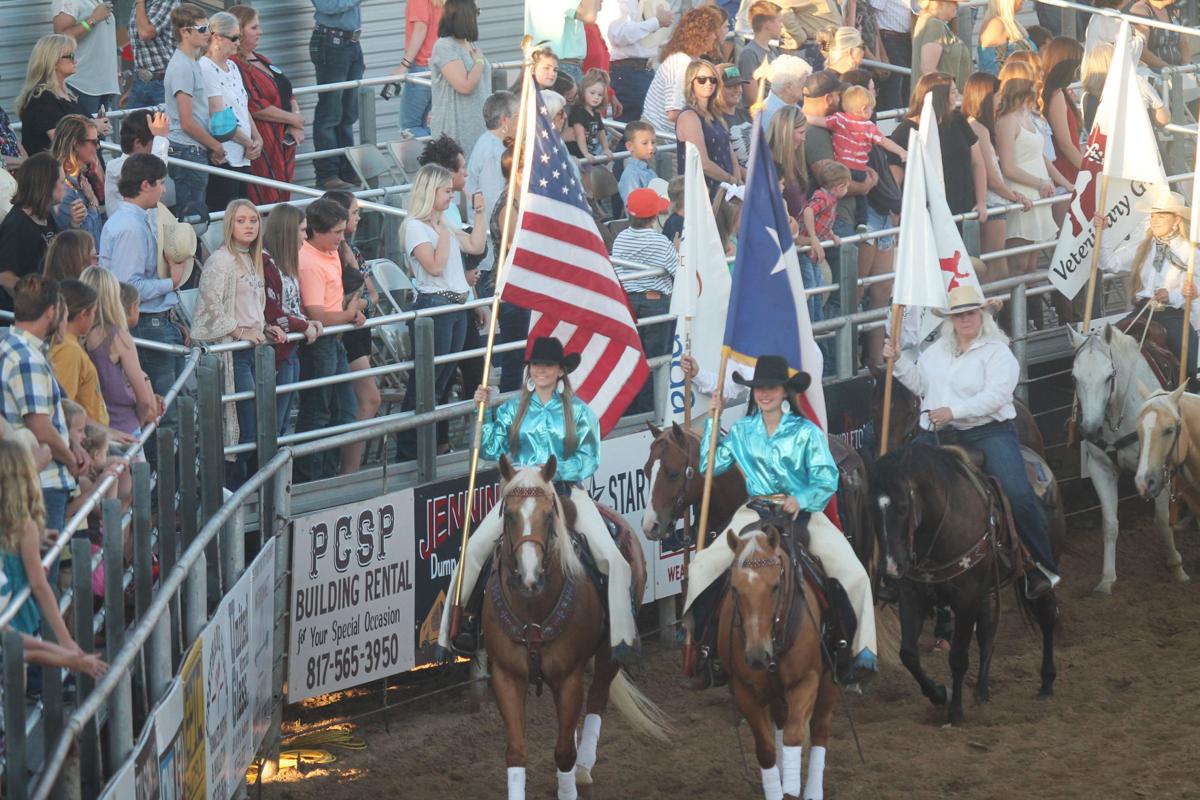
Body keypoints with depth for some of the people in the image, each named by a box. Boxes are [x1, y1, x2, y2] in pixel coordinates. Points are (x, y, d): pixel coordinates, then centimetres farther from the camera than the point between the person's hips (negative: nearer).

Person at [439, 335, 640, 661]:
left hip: (567, 490, -2)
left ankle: (623, 637, -9)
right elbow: (491, 450, 4)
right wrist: (486, 411, -6)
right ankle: (451, 628, -4)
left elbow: (589, 459, -4)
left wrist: (554, 472, -18)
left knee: (612, 557, -18)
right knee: (473, 550, -14)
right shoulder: (513, 409, 9)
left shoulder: (578, 411, 2)